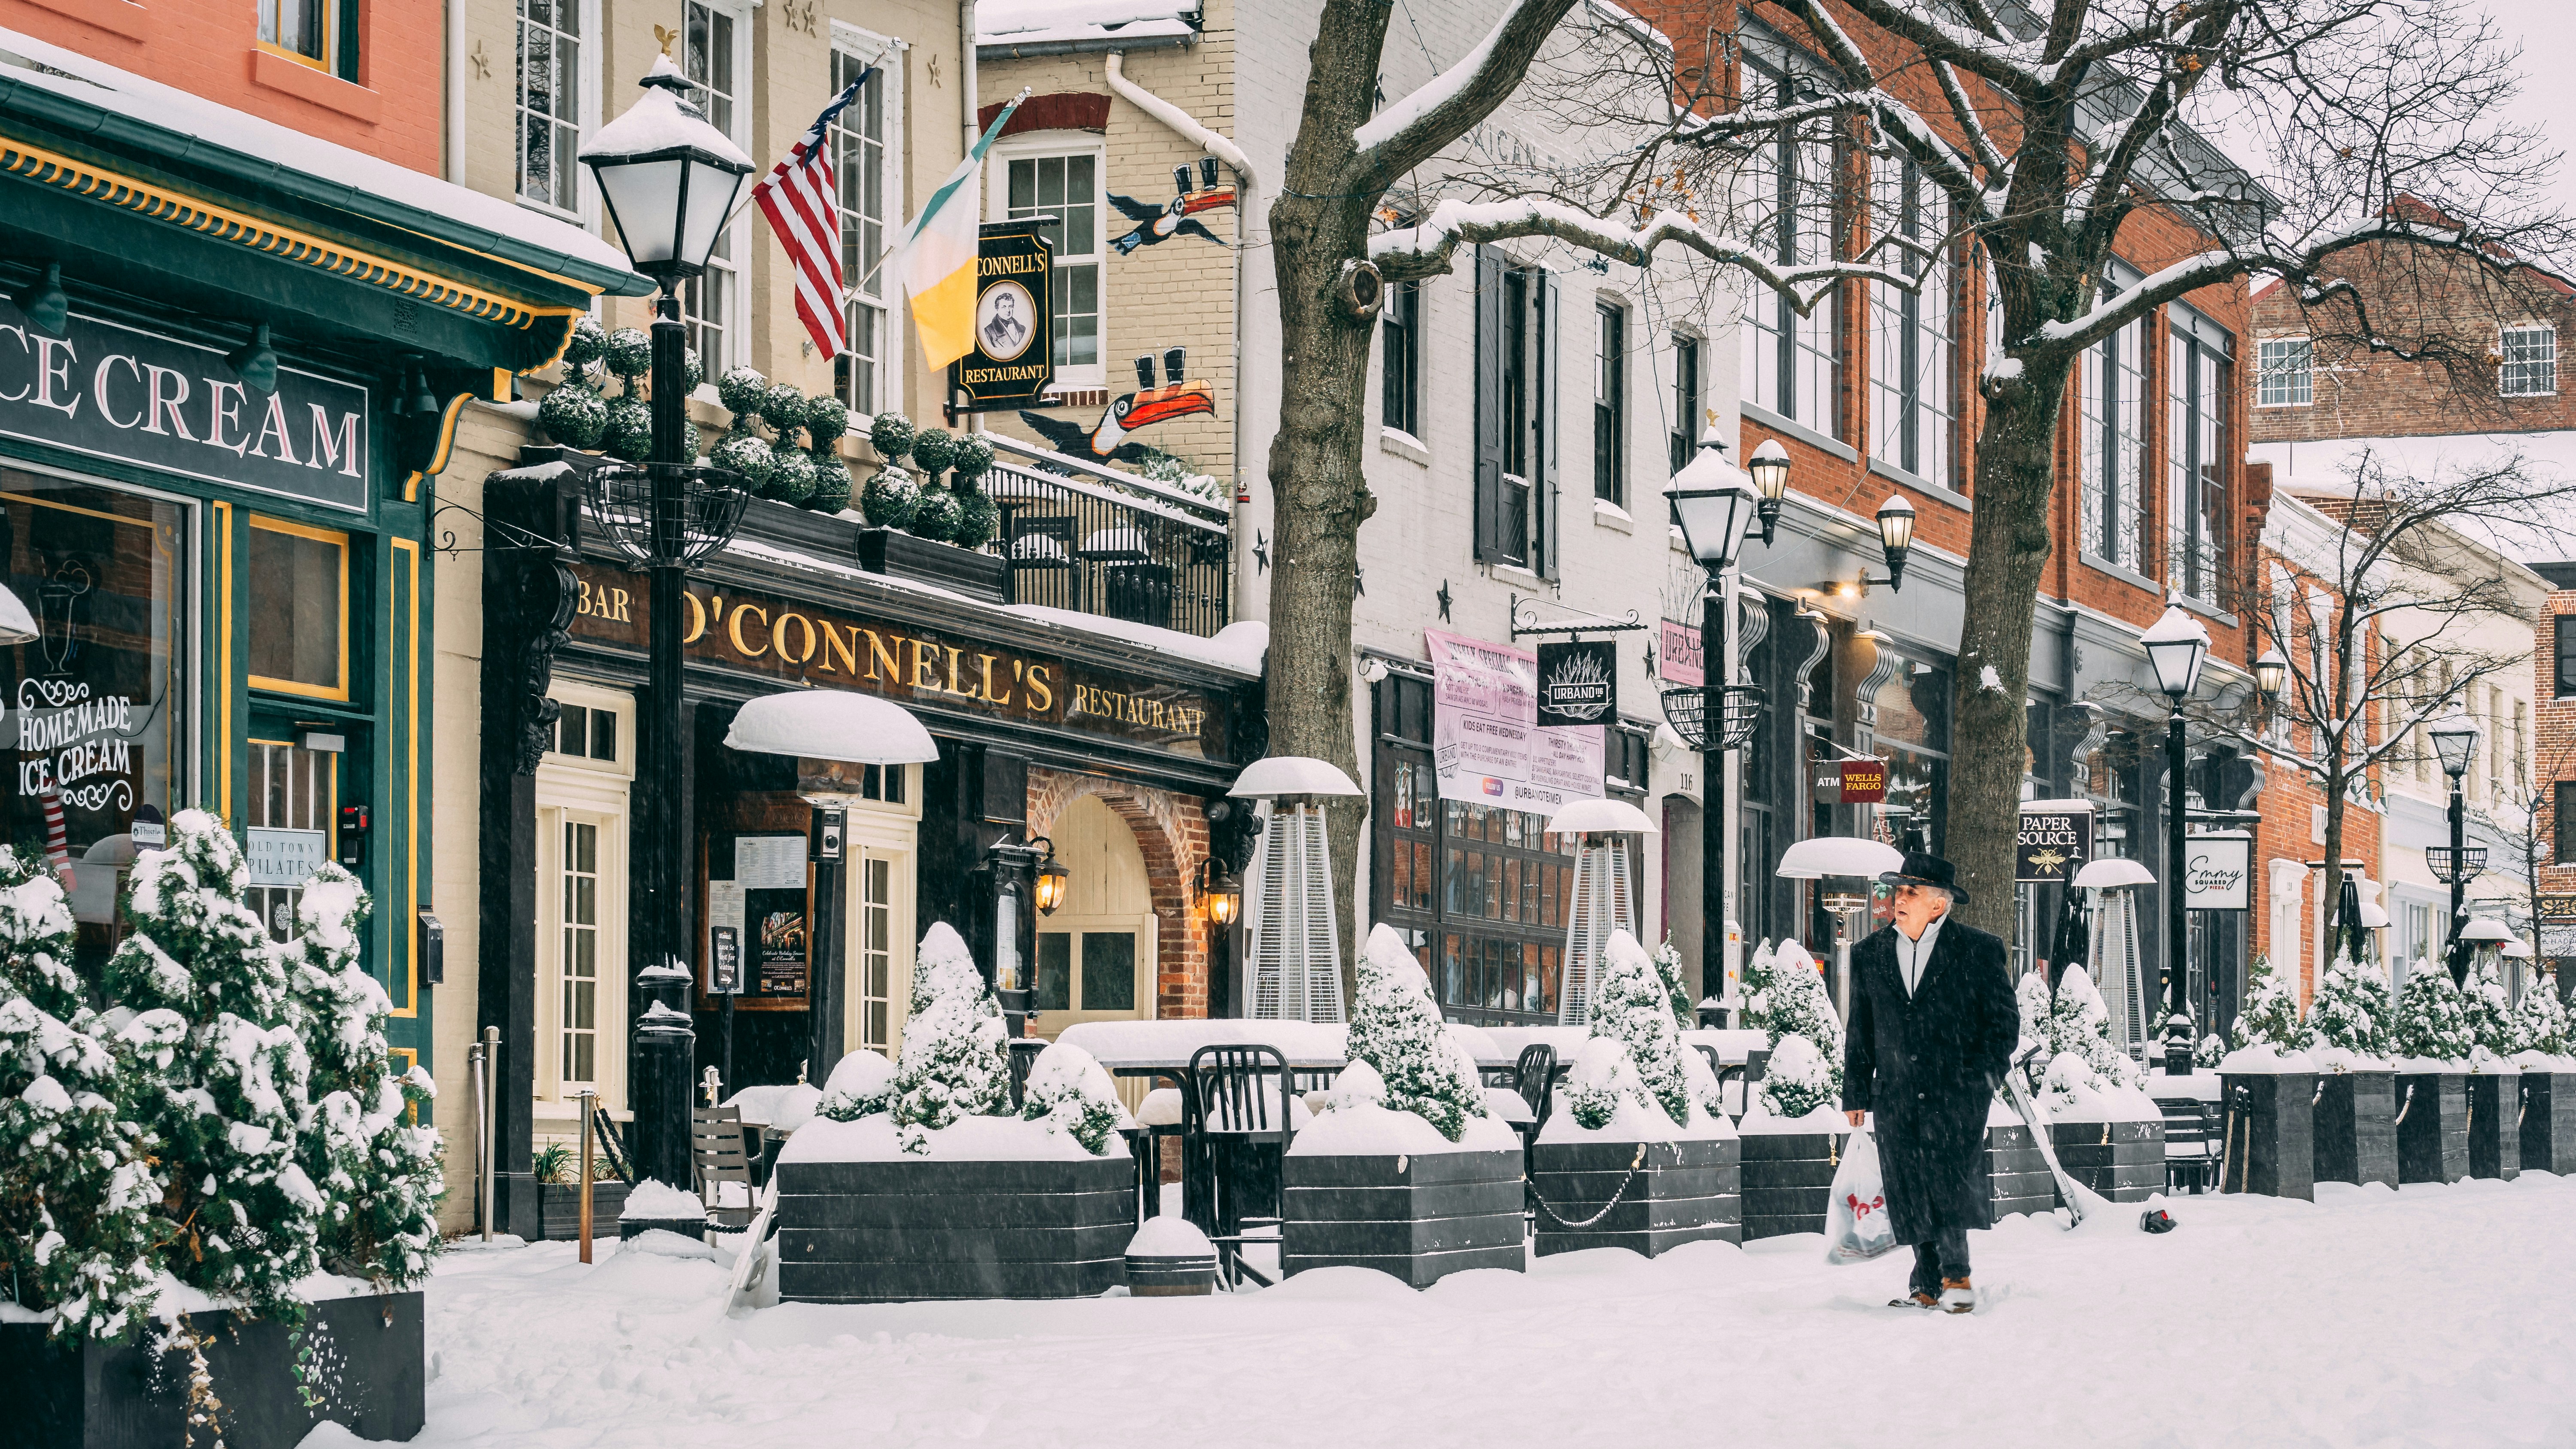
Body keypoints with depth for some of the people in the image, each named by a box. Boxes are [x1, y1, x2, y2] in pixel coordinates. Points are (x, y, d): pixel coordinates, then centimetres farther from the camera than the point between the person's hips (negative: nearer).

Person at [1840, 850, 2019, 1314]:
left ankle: (1956, 1276, -9)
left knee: (1949, 1175, -17)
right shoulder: (1870, 954, 13)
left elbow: (2005, 1019, 8)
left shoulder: (1978, 950, 2)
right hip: (1896, 1093, 4)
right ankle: (1927, 1284, 10)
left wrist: (1984, 1073, -3)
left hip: (1957, 1089, -4)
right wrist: (1856, 1092, 15)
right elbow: (1861, 1030, 18)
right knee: (1909, 1189, 1)